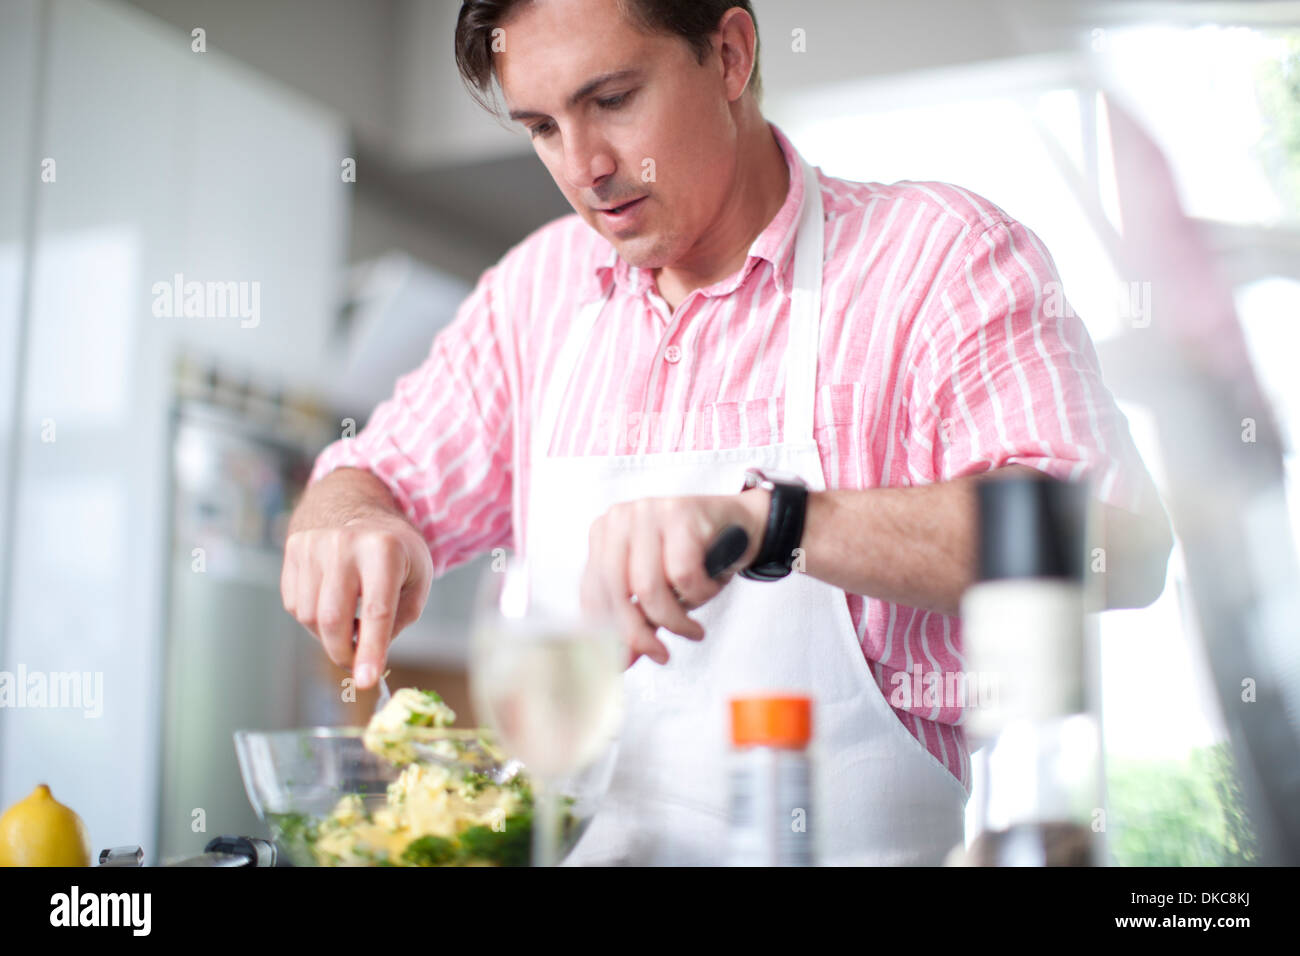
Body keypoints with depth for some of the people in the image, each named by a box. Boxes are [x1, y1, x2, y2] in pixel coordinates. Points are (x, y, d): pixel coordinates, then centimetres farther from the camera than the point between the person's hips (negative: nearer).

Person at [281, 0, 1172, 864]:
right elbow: (379, 480, 19)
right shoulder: (540, 287, 13)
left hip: (857, 844, -4)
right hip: (580, 843, 5)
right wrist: (352, 531, -7)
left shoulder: (940, 253, -4)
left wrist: (769, 522, -29)